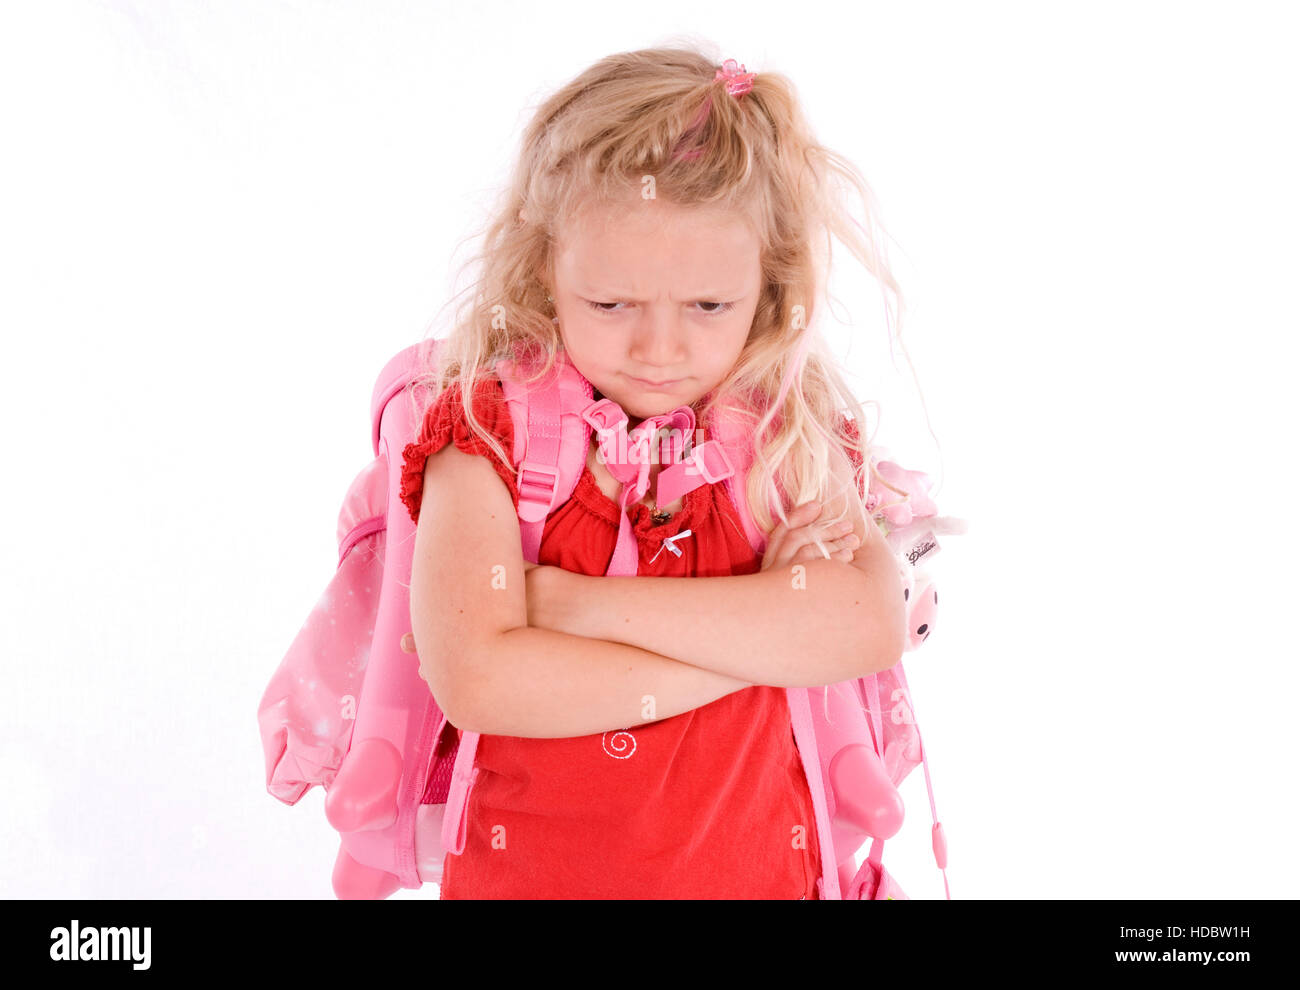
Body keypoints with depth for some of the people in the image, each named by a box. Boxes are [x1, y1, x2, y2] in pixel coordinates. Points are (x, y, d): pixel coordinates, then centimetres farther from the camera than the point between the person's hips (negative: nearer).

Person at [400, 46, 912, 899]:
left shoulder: (781, 429, -9)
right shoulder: (490, 428, -15)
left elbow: (872, 628, -25)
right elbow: (476, 683, -27)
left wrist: (588, 605, -26)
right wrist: (763, 644, -23)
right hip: (527, 868, -1)